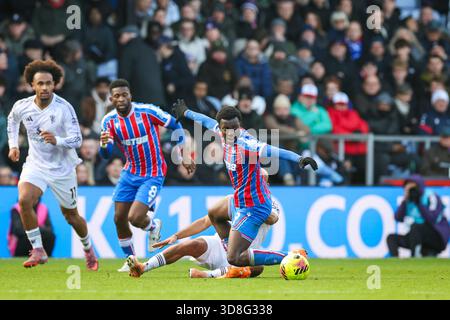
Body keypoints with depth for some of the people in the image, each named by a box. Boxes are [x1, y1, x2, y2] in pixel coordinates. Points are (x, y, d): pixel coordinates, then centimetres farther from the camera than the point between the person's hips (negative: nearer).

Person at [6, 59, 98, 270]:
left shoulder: (64, 108, -19)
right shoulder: (22, 106, -8)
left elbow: (77, 140, -21)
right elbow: (12, 119, 18)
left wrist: (57, 140, -38)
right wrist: (13, 144, 12)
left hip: (62, 169, -2)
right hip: (35, 164, 2)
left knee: (71, 216, 11)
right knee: (24, 200, -26)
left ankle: (88, 249, 41)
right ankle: (38, 251, -16)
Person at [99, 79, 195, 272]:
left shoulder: (147, 111, -17)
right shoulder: (109, 121, -6)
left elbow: (176, 126, -5)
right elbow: (106, 155, -11)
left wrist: (183, 157, -1)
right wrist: (104, 144, -36)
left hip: (153, 175, -5)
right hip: (130, 174, 5)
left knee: (134, 218, -17)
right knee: (119, 219, 3)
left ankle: (153, 226, 19)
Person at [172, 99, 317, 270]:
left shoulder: (245, 144, -28)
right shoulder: (225, 134, -3)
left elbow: (273, 151, -42)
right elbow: (208, 121, 19)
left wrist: (299, 159, -60)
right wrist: (186, 112, 38)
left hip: (252, 208, -10)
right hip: (238, 200, 10)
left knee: (234, 259, -15)